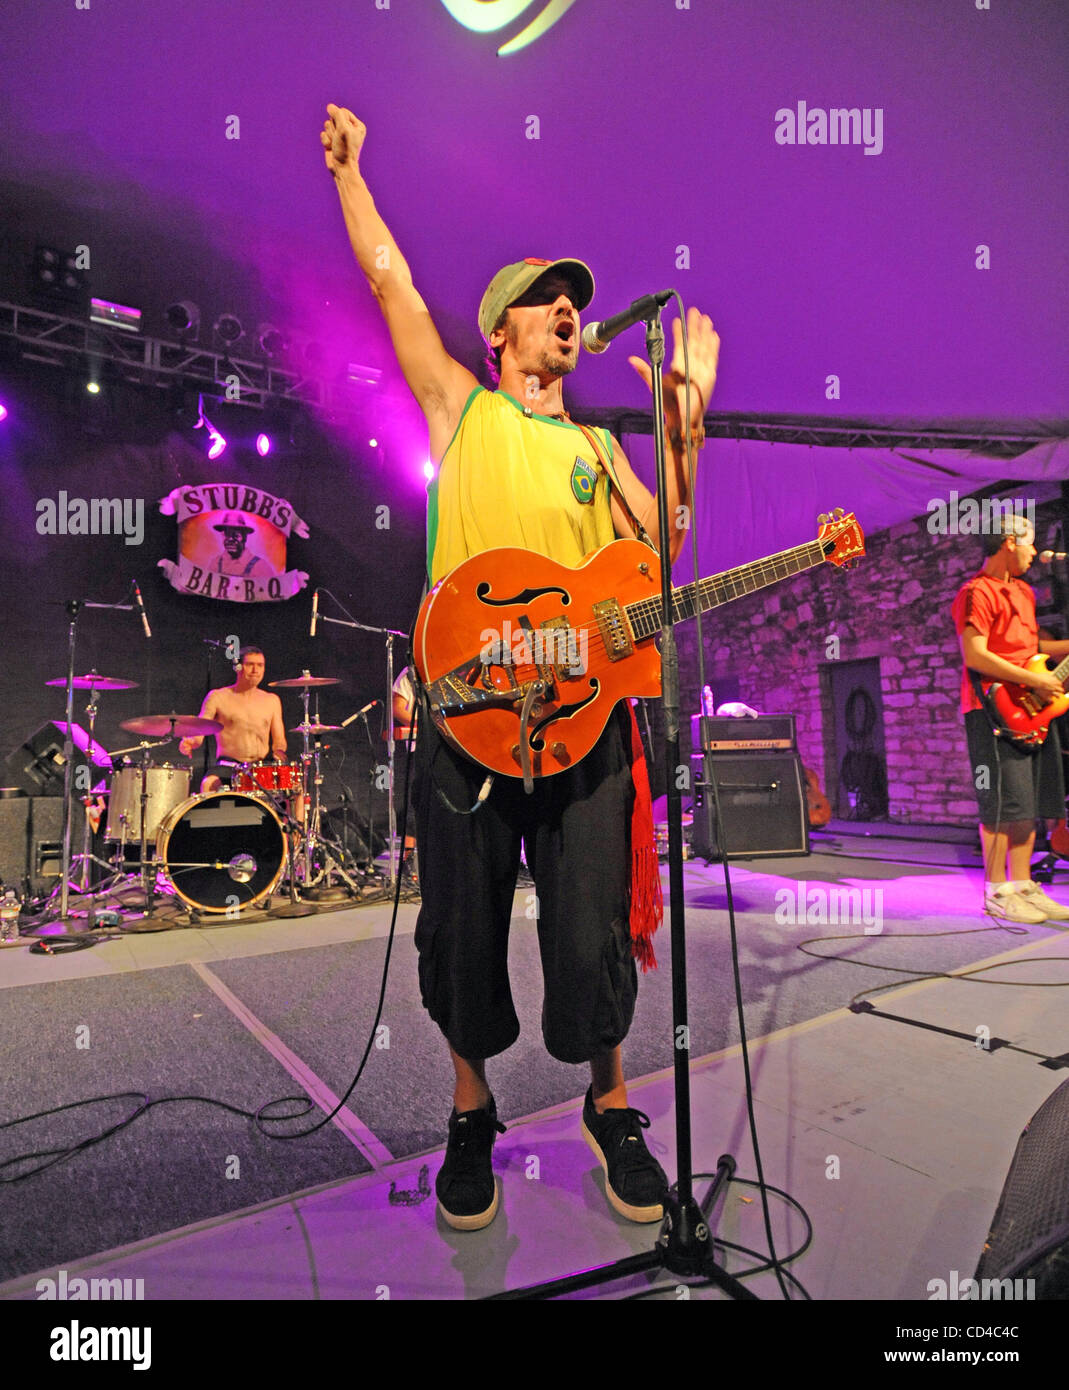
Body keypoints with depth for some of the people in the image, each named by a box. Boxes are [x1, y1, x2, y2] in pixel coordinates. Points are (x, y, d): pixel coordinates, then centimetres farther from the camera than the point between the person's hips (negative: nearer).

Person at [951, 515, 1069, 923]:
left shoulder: (1023, 591, 21)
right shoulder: (977, 592, -9)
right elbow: (975, 655, -19)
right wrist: (1035, 681, -17)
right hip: (994, 710, -9)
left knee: (1031, 803, 9)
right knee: (1004, 803, -8)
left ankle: (1022, 885, 17)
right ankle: (996, 893, 0)